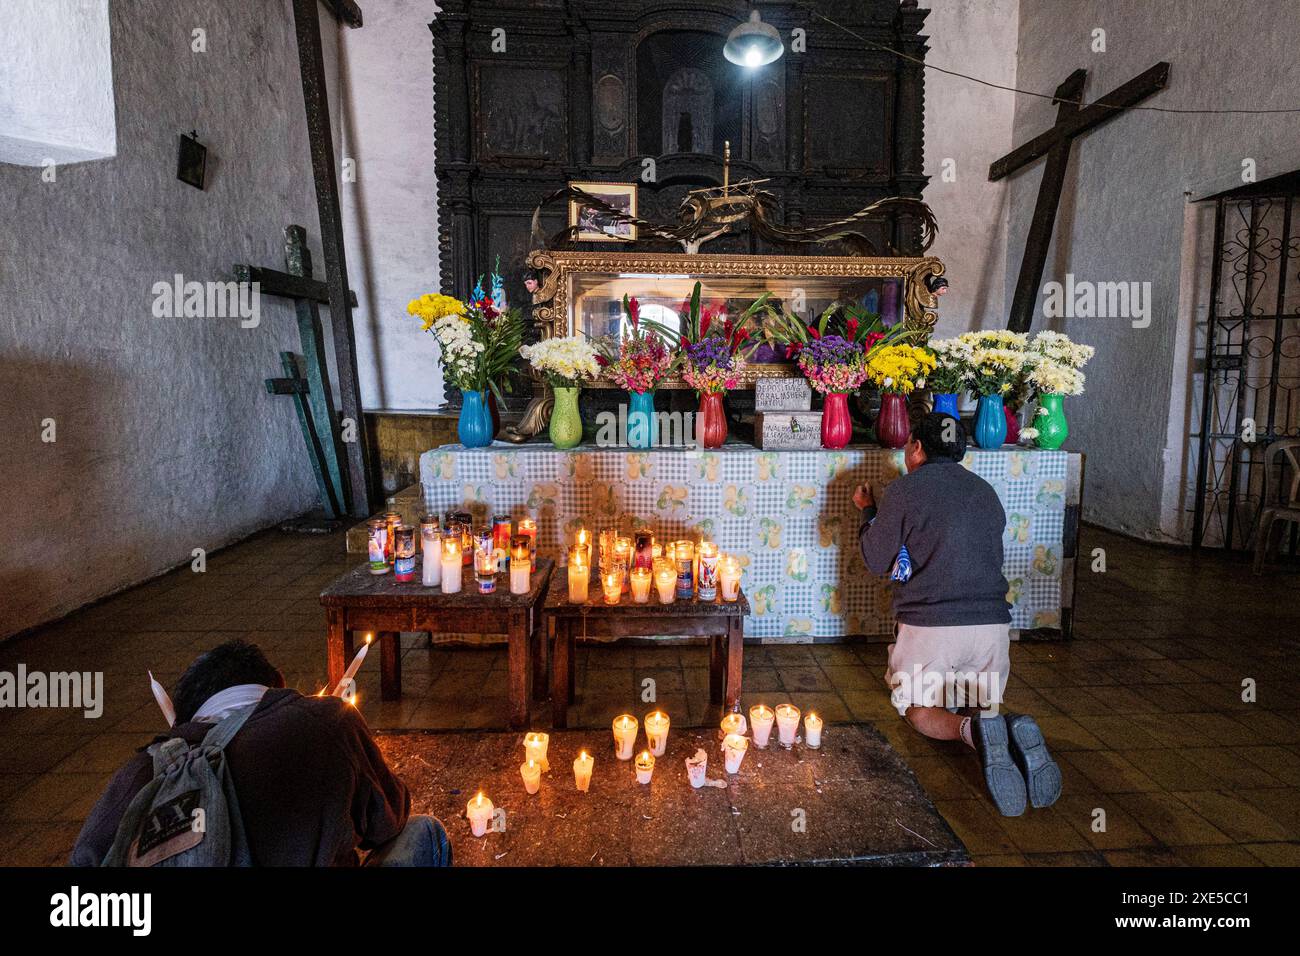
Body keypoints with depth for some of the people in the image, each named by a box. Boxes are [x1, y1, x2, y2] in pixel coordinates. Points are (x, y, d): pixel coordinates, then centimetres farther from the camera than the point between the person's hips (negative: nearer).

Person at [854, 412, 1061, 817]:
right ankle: (1016, 733, -15)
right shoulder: (986, 491, 14)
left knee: (920, 709, 11)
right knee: (981, 704, 21)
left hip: (929, 624, -5)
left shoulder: (905, 491, -3)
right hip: (993, 622, 5)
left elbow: (876, 562, 4)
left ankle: (973, 732, -22)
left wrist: (868, 511, 21)